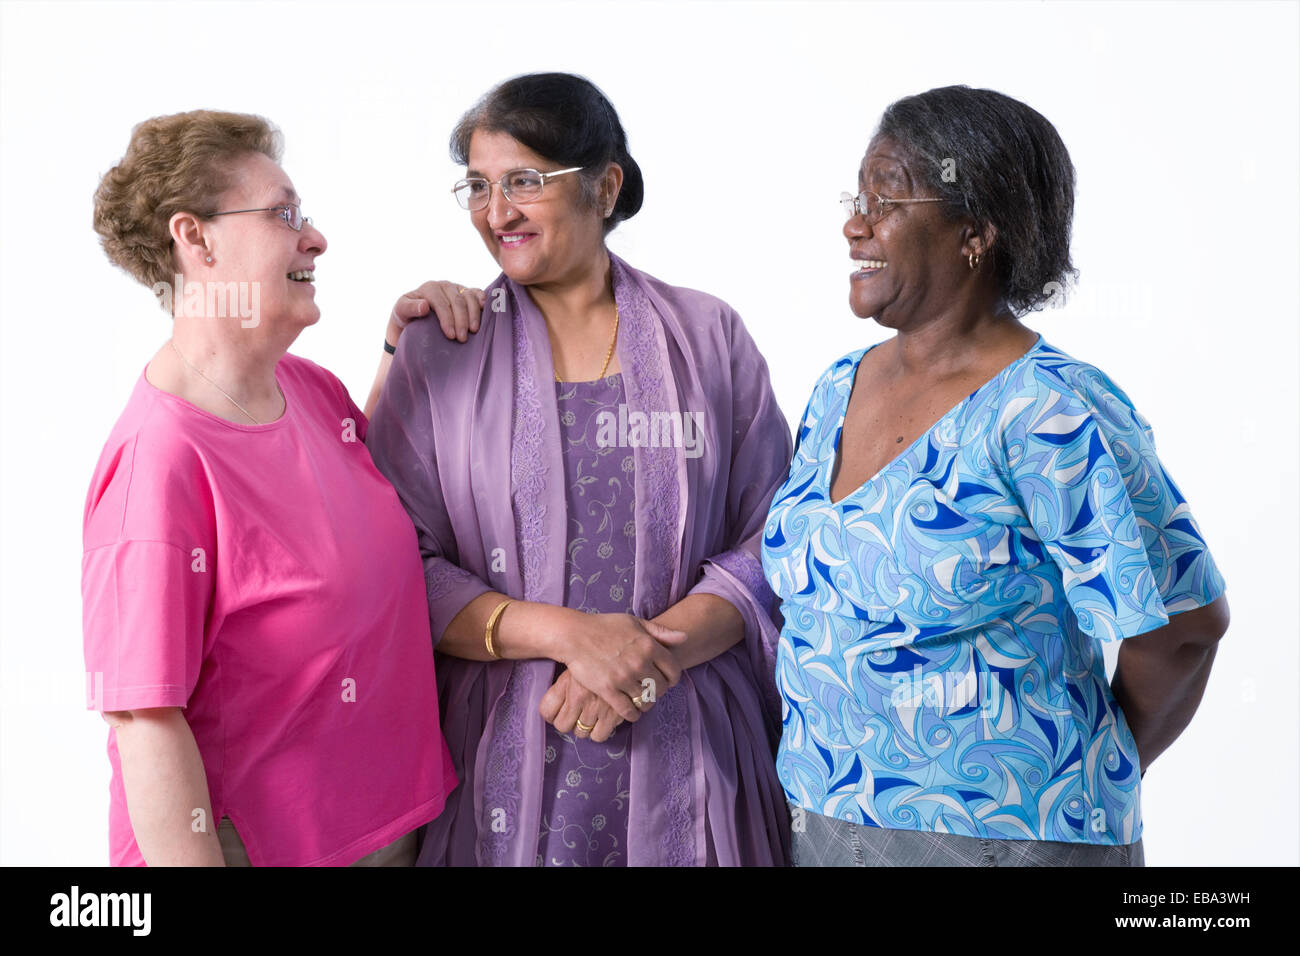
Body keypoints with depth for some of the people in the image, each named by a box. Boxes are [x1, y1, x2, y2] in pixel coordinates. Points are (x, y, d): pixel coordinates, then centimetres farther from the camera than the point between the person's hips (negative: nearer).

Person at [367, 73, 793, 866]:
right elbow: (401, 566, -4)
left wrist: (654, 654, -13)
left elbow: (769, 546, 1)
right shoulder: (437, 353, 2)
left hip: (688, 749, 1)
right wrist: (567, 633, -16)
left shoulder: (711, 337, 4)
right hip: (505, 755, 0)